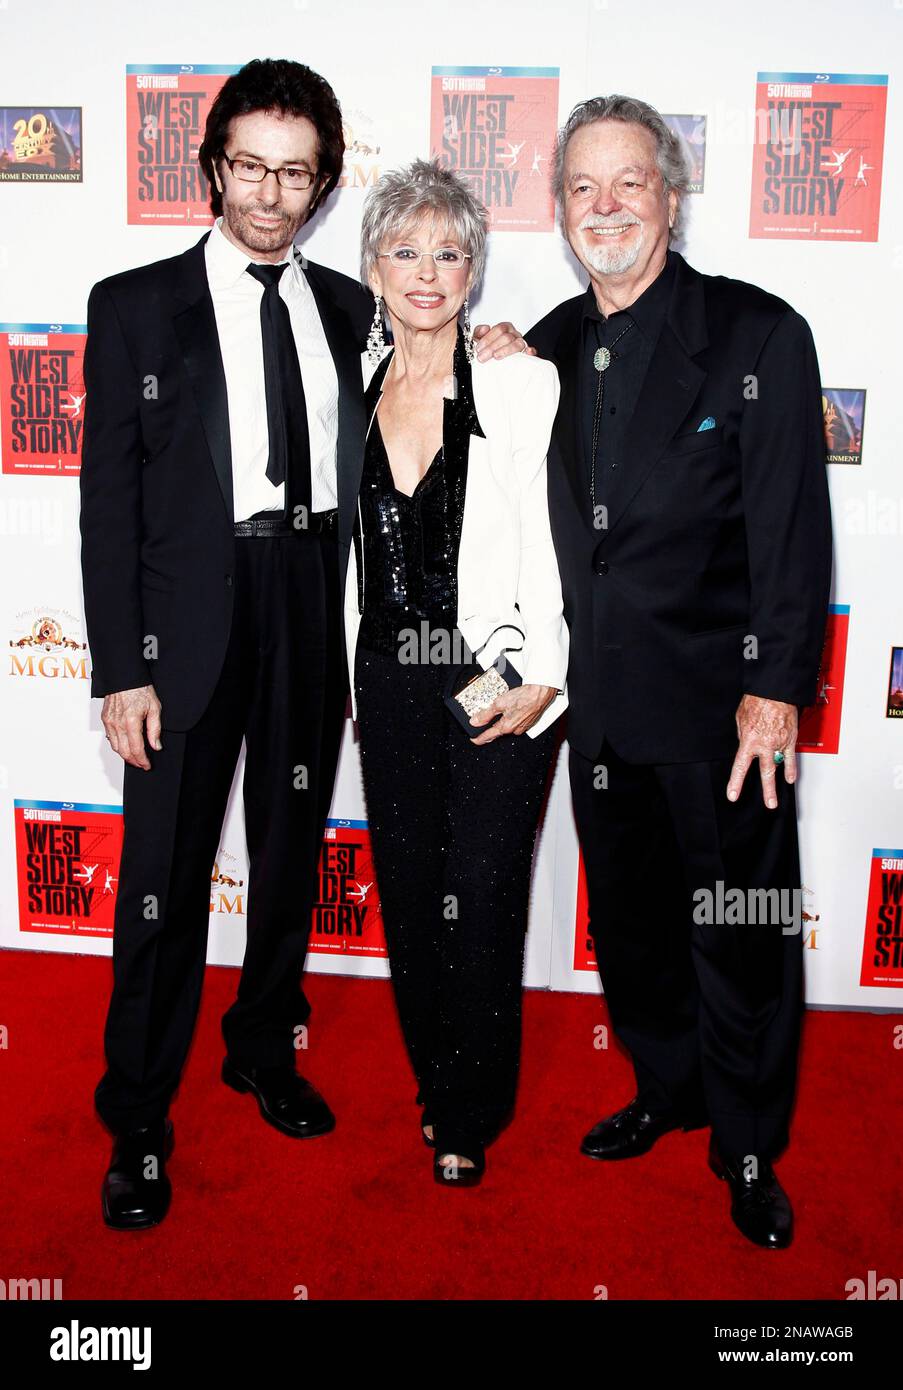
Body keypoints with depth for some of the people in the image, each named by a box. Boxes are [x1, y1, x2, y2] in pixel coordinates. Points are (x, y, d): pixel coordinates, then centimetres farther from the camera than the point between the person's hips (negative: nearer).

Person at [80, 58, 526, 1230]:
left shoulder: (347, 309, 9)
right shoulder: (137, 305, -1)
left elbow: (364, 454, 11)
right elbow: (110, 497, -5)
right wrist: (122, 666, -10)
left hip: (316, 602, 4)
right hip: (192, 614, -3)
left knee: (292, 851, 16)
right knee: (167, 872, 0)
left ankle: (266, 1048, 38)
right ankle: (137, 1122, 19)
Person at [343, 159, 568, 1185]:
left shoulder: (522, 383, -6)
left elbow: (555, 540, -8)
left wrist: (542, 678, -14)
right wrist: (348, 672, 12)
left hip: (497, 680, -4)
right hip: (388, 677, 4)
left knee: (482, 899, 2)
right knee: (406, 890, 14)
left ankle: (470, 1116, 24)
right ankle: (434, 1077, 37)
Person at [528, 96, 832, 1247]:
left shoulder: (758, 334, -6)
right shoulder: (548, 349, 9)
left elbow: (791, 527, -10)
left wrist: (775, 688, -14)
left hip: (716, 702, -4)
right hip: (598, 699, 5)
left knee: (740, 936, 7)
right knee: (629, 920, 18)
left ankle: (748, 1150, 28)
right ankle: (669, 1091, 41)